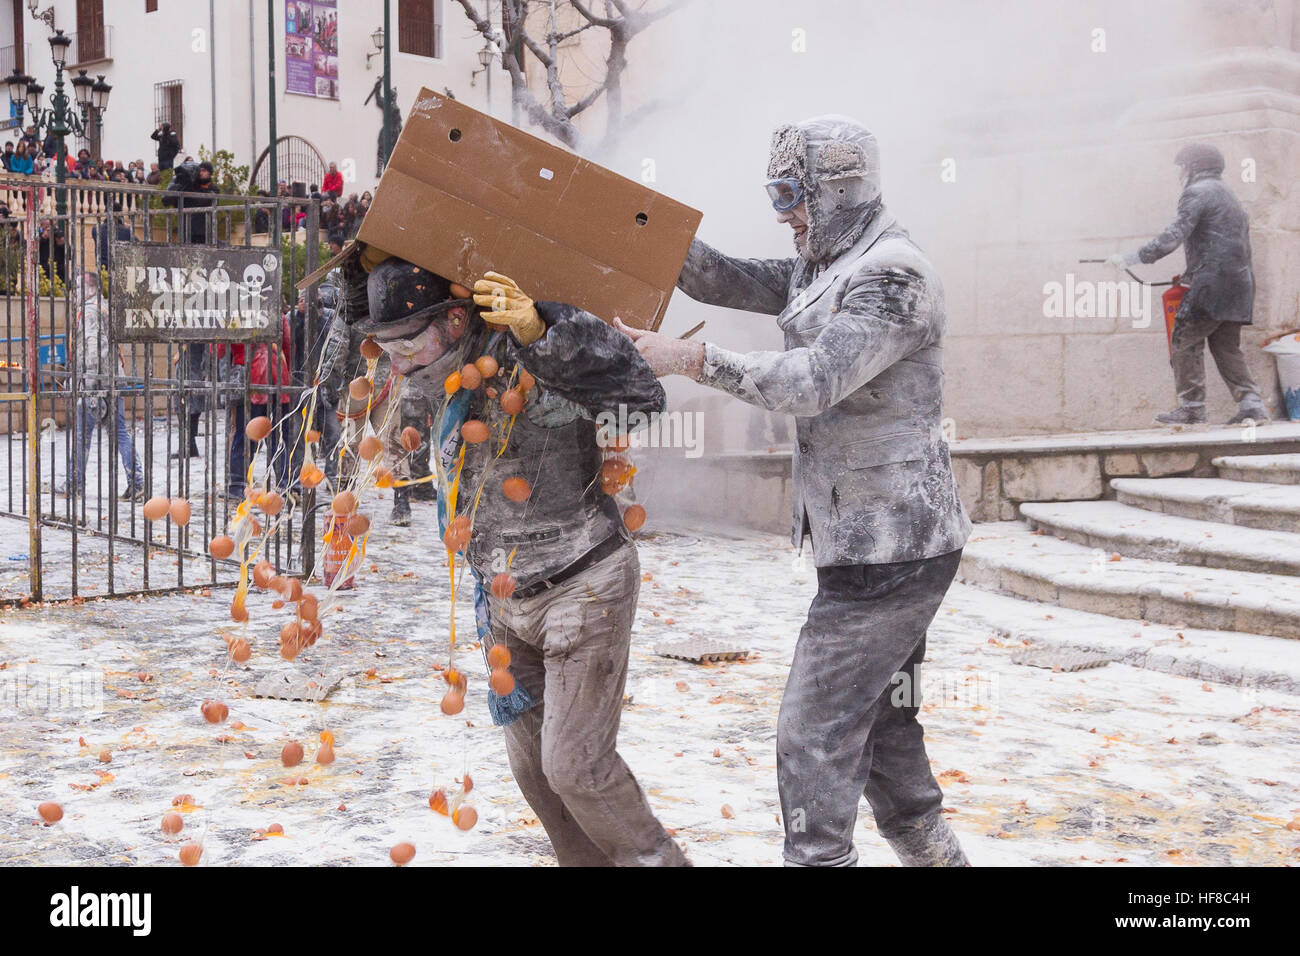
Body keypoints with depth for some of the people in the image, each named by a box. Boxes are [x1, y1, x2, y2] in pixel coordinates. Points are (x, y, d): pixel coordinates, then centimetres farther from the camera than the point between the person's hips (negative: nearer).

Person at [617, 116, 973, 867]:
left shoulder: (895, 277, -16)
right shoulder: (822, 271, 14)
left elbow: (812, 381, -25)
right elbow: (724, 281, 10)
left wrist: (693, 359, -24)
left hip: (891, 546, -10)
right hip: (876, 543, 10)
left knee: (815, 739, -6)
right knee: (883, 735, 17)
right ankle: (937, 855, 29)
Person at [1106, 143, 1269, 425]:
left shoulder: (1197, 193, -4)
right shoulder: (1231, 198, 26)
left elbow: (1174, 235, -17)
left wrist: (1131, 258, -16)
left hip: (1212, 282, -9)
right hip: (1240, 283, 9)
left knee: (1185, 341, -2)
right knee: (1226, 346, 12)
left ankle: (1192, 407, -3)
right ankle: (1251, 403, 2)